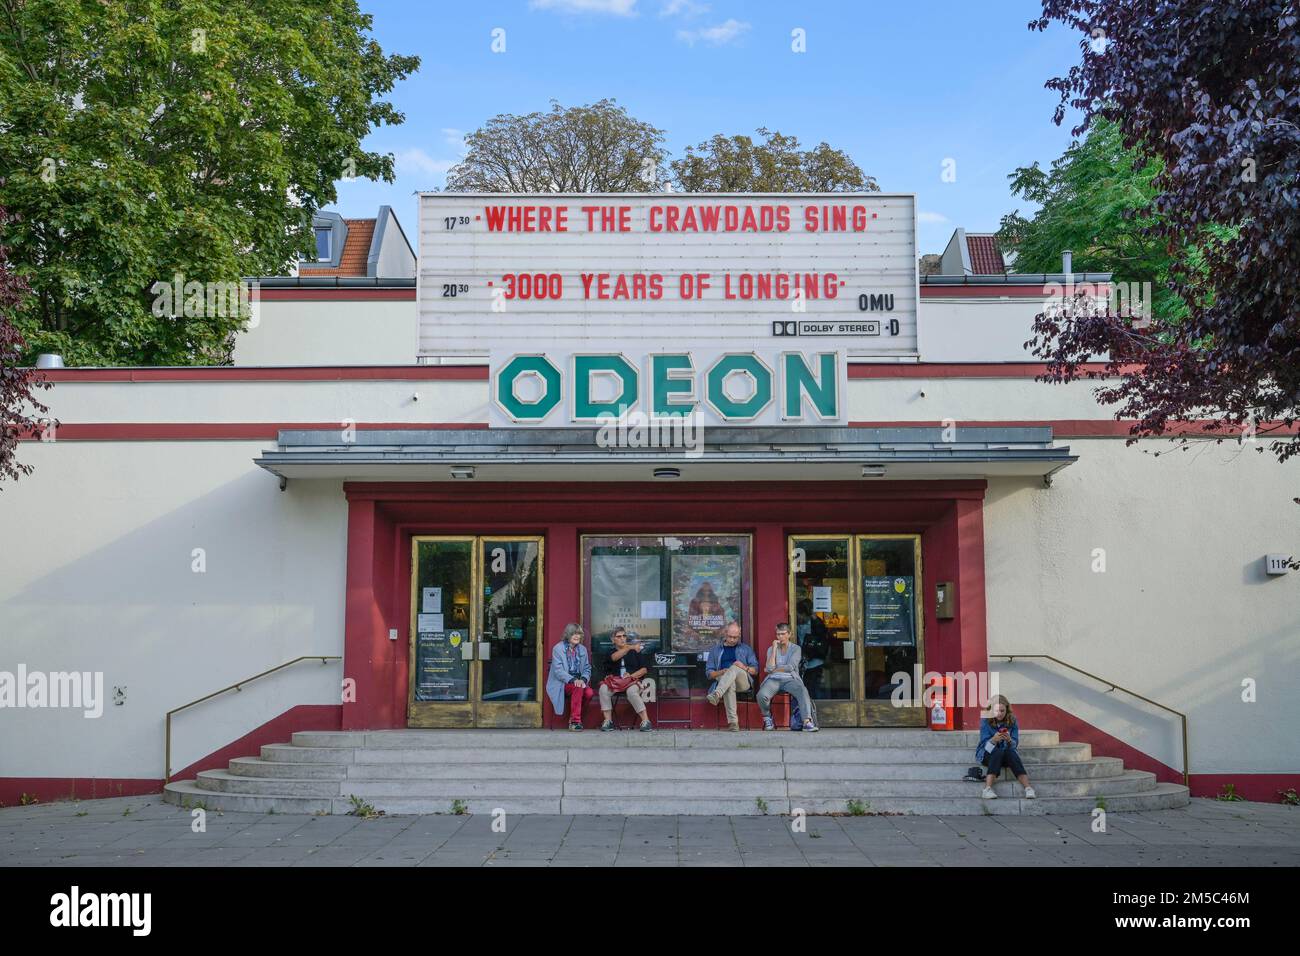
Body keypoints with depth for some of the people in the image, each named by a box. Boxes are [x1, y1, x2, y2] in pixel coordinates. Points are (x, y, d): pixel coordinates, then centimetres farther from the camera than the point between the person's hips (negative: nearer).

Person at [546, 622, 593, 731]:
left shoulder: (583, 649, 14)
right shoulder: (557, 649, -3)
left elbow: (587, 669, 11)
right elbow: (558, 671, -11)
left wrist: (583, 679, -12)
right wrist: (572, 680, -25)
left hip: (578, 680, 5)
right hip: (562, 683, -5)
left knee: (589, 693, -26)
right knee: (578, 688, -35)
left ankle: (573, 720, -7)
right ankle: (575, 720, -26)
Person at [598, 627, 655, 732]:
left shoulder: (635, 652, 15)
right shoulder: (611, 653, 16)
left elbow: (645, 668, 9)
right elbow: (614, 658, -9)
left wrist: (632, 675, -8)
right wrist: (629, 648, -23)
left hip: (633, 680, -2)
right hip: (615, 681, 2)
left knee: (631, 691, -36)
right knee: (604, 689, -29)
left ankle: (646, 721, -32)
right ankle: (608, 721, -24)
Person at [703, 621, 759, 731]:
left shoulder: (746, 649, 23)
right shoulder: (715, 650, 22)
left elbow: (755, 670, 15)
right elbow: (709, 673, 14)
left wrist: (745, 668, -6)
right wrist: (721, 672, -7)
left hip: (743, 681, 0)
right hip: (722, 680, 0)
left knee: (734, 668, -34)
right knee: (730, 683, -39)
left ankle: (716, 695, -56)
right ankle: (733, 722, -49)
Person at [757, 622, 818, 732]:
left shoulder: (796, 648, 9)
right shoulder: (771, 649, 15)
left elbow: (790, 667, -5)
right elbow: (770, 668, -3)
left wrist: (774, 669, 2)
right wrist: (774, 648, -2)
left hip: (790, 679, -1)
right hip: (774, 679, 1)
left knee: (803, 691, -36)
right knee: (762, 695, -31)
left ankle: (807, 721, -47)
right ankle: (767, 719, -3)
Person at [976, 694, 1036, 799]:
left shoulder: (1012, 721, -7)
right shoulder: (985, 721, -12)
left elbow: (1015, 744, -12)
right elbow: (985, 744, -18)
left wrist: (1009, 740, -36)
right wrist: (994, 740, -41)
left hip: (1006, 753, 2)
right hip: (986, 753, -2)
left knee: (1011, 753, -31)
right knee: (998, 752, -34)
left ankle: (1028, 788, -40)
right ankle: (987, 789, -46)